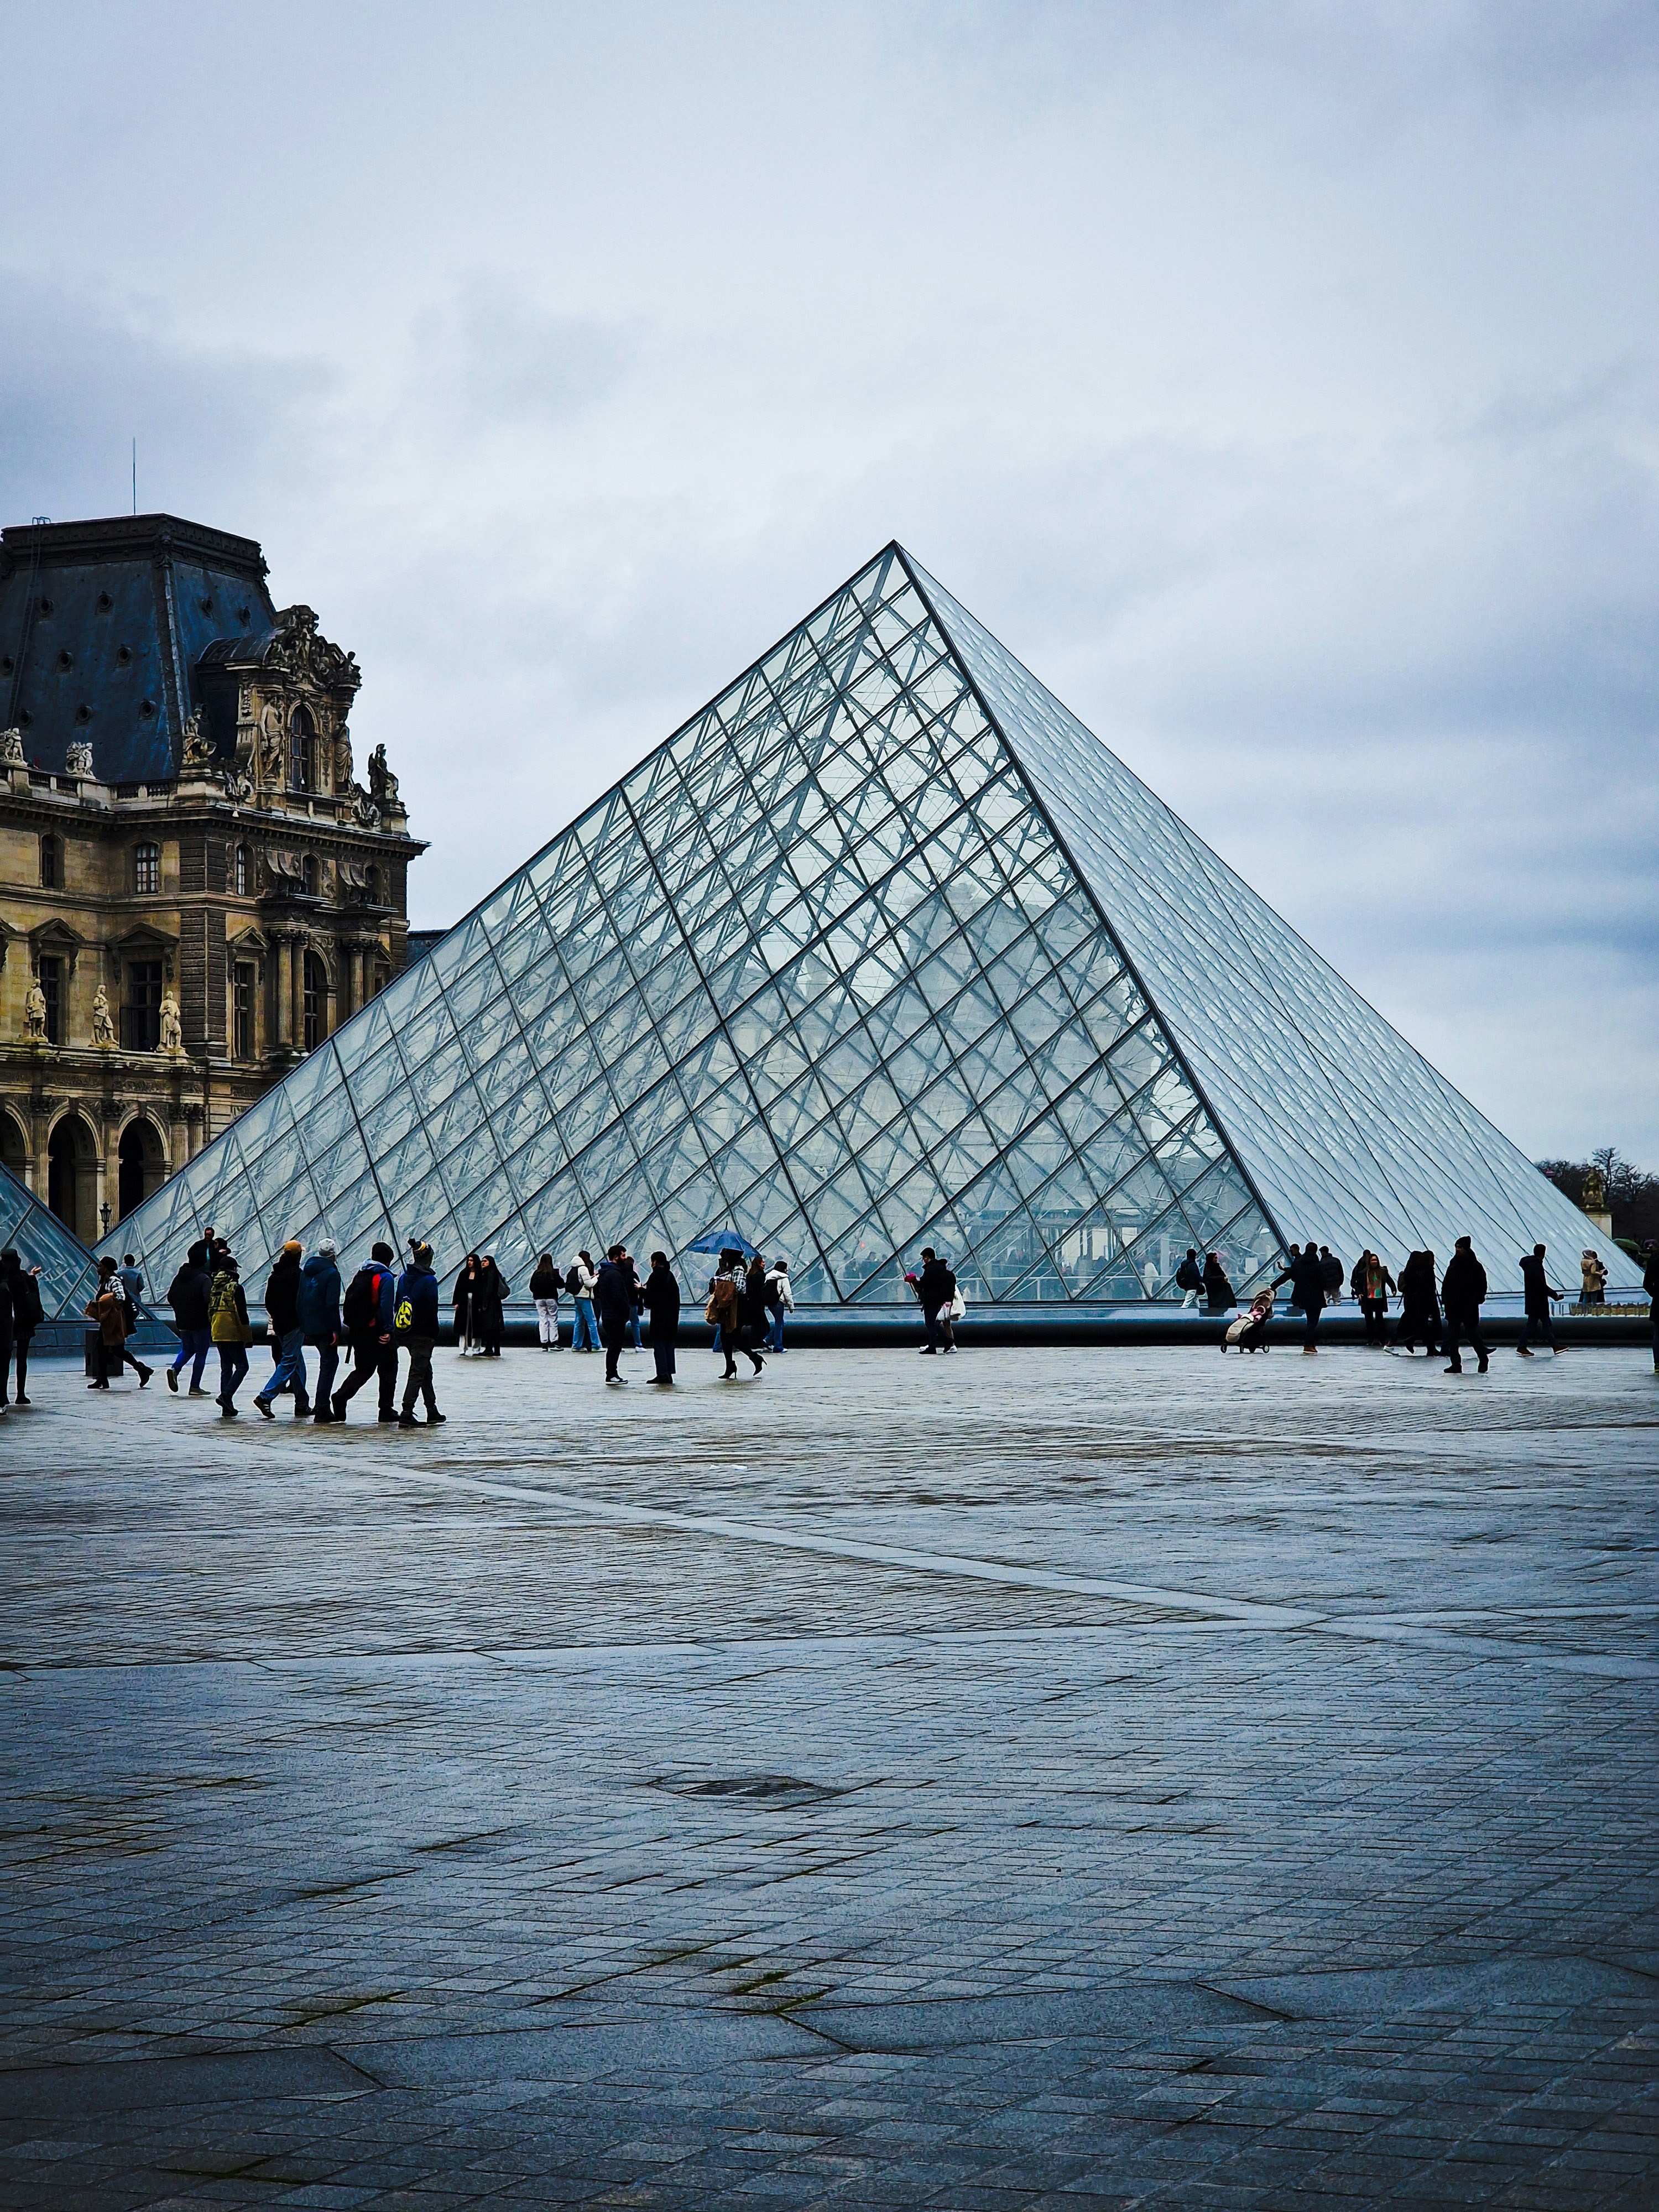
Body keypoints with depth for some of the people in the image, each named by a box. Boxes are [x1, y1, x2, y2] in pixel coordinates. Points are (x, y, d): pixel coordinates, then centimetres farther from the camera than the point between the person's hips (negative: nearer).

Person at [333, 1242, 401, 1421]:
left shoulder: (360, 1274, 12)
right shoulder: (386, 1277, -10)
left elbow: (348, 1301, 11)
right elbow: (386, 1305, -18)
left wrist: (350, 1326, 13)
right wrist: (387, 1330, -16)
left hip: (358, 1331, 6)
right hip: (377, 1331, -6)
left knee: (363, 1369, 13)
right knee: (388, 1369, 7)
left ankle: (341, 1396, -8)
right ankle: (386, 1410, 9)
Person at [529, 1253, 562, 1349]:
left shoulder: (536, 1273, 0)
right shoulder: (554, 1273, -9)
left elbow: (531, 1287, 3)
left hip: (539, 1300, 3)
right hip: (551, 1299, -3)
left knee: (542, 1320, 7)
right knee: (553, 1320, 4)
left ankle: (544, 1344, 4)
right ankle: (553, 1343, -2)